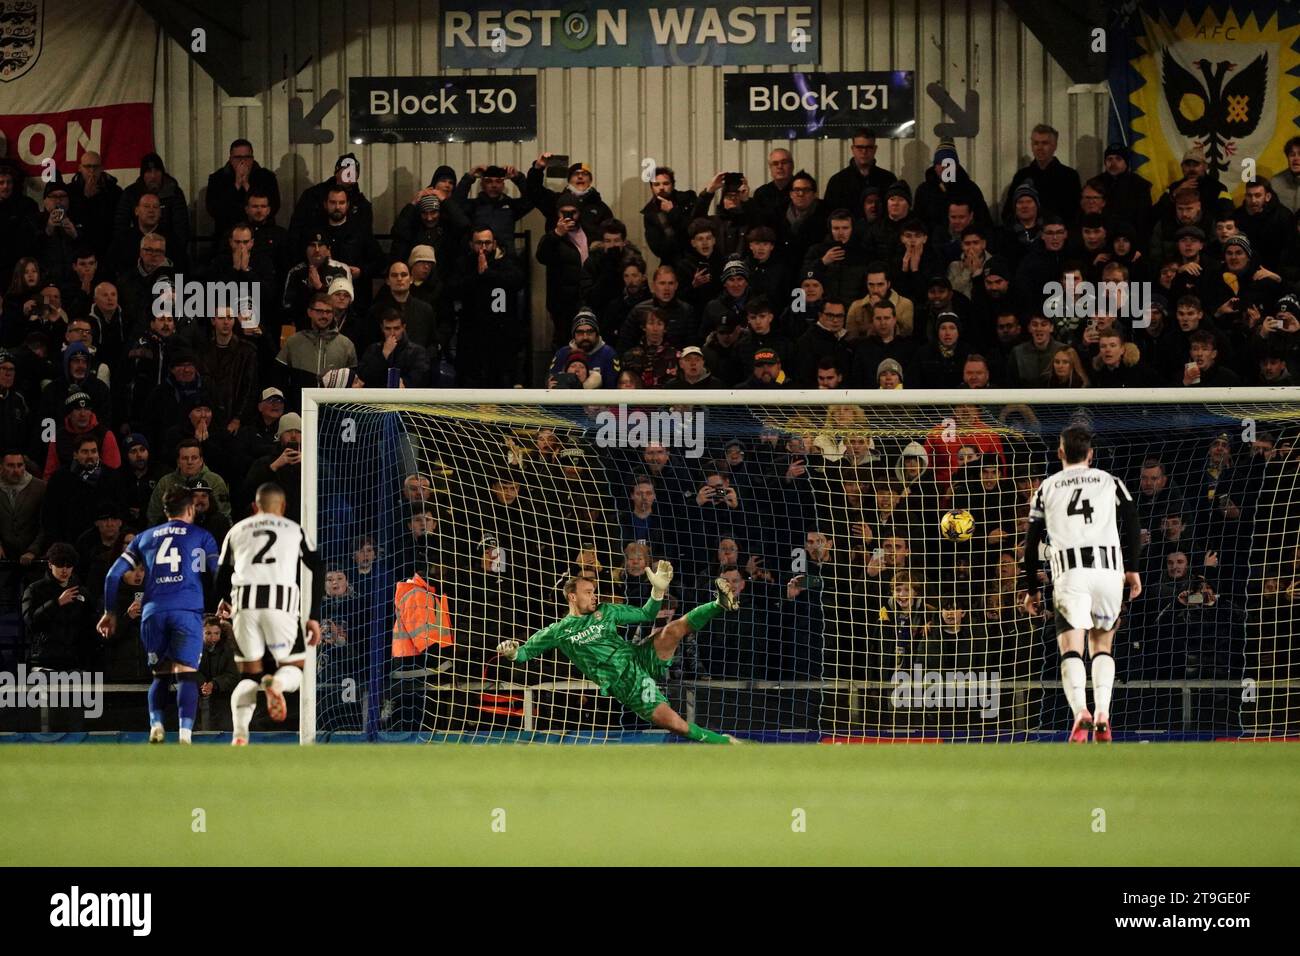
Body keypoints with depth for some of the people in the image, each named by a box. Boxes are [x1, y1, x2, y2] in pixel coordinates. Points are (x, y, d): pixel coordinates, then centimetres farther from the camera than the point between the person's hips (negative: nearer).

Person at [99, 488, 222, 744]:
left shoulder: (145, 537, 23)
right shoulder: (201, 536, 15)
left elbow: (114, 574, 18)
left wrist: (110, 612, 25)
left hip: (153, 612, 3)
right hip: (187, 611, -3)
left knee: (160, 675, 15)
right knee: (186, 674, -7)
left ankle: (155, 725, -8)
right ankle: (185, 731, -25)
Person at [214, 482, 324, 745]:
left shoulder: (237, 530, 23)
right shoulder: (294, 529, 19)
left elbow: (221, 578, 23)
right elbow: (318, 571, 9)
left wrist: (224, 601, 44)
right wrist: (314, 617, 10)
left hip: (245, 601, 2)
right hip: (282, 601, -2)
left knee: (249, 675, 10)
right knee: (293, 669, 11)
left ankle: (240, 735, -12)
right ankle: (276, 684, -26)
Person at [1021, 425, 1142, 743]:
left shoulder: (1047, 488, 18)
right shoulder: (1109, 482, 18)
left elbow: (1031, 544, 15)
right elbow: (1131, 522, 3)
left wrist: (1031, 590, 21)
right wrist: (1132, 570, 4)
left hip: (1070, 572, -1)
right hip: (1109, 568, 1)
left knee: (1071, 648, -8)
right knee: (1102, 646, 15)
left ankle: (1080, 711, -32)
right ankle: (1102, 714, -3)